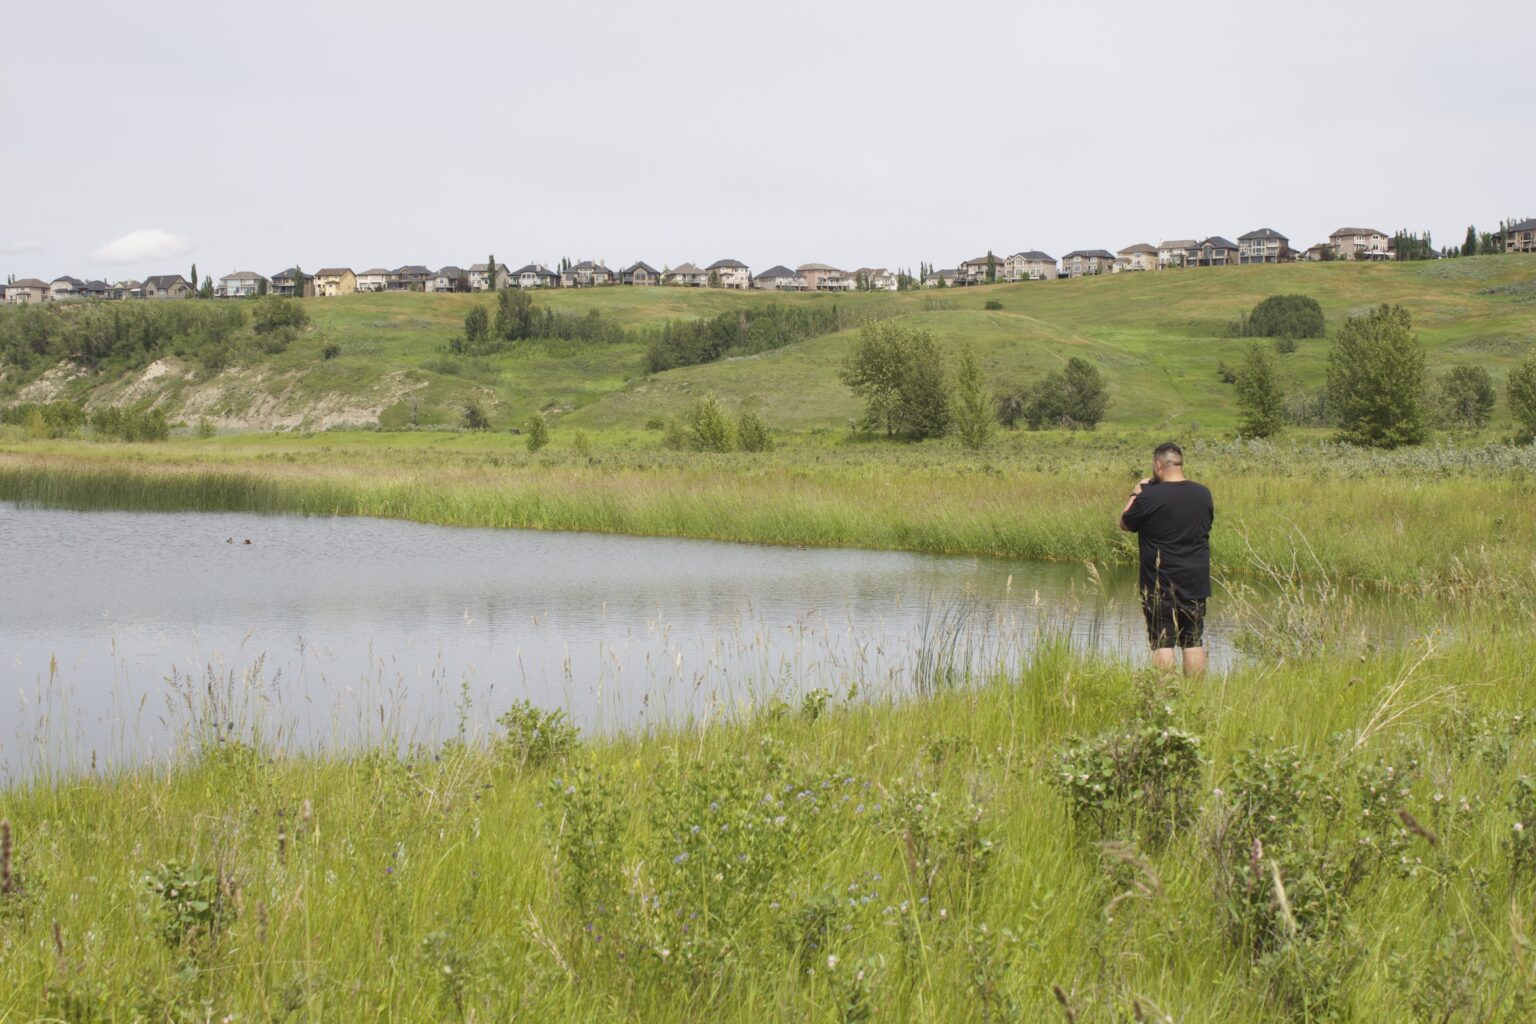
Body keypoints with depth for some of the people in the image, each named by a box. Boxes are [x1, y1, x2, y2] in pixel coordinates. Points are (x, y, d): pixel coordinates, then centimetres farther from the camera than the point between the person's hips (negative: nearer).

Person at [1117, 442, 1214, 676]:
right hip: (1196, 582, 5)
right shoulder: (1203, 494, 2)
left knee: (1163, 643, -2)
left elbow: (1125, 524, 0)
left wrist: (1136, 494, 12)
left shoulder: (1150, 497, -15)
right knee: (1194, 643, 9)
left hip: (1160, 584, -5)